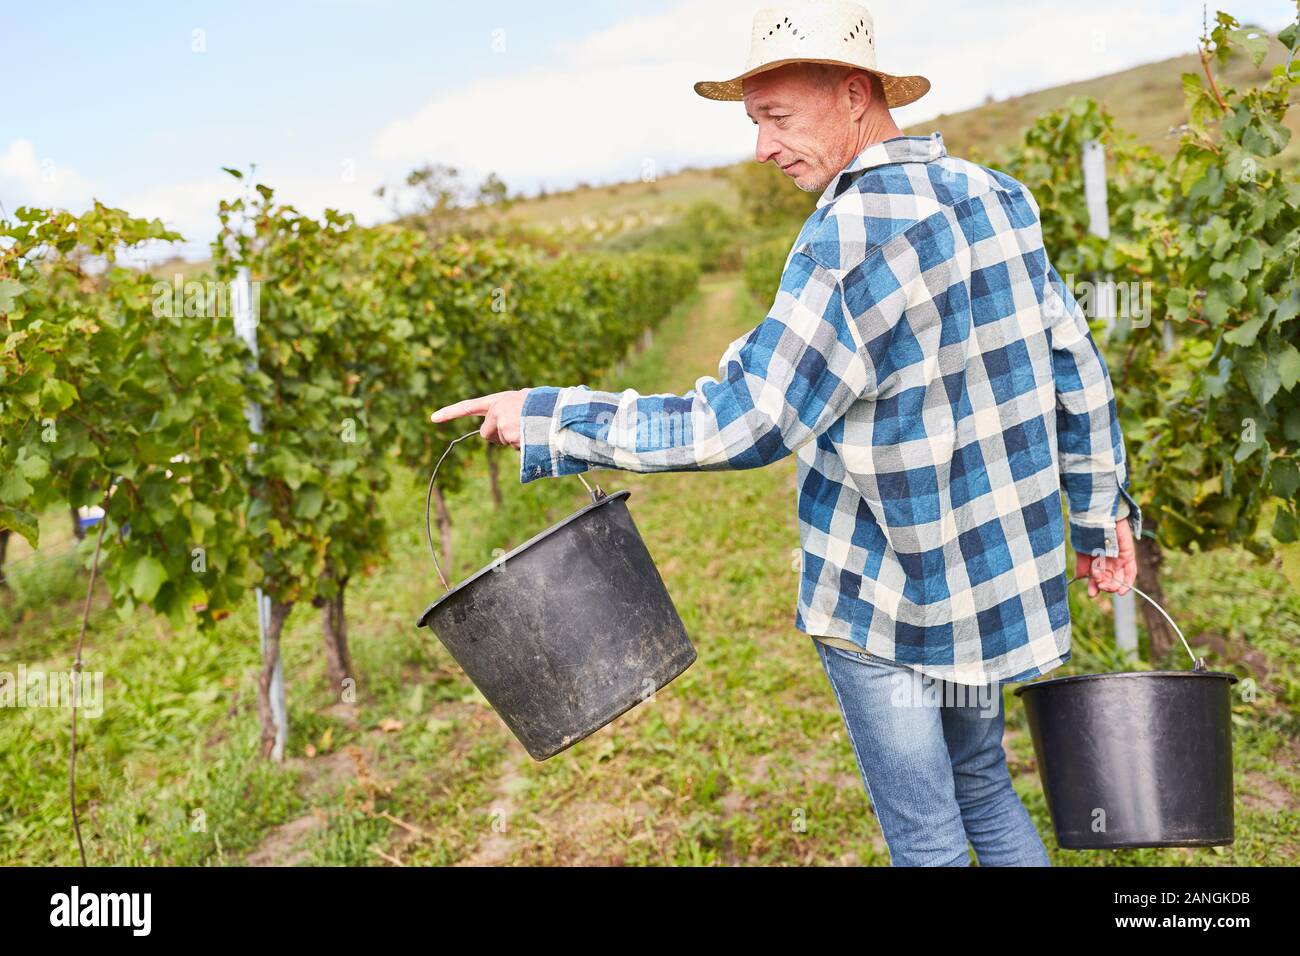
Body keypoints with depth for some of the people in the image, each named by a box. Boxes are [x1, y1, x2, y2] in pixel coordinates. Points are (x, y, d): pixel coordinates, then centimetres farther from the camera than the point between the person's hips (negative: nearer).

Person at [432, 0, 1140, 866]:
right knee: (984, 793, 26)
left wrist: (549, 419, -19)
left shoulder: (855, 232, -22)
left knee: (927, 841, 11)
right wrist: (1101, 510, 20)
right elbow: (1076, 365, 9)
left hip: (888, 605, -8)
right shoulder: (998, 196, 3)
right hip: (1000, 575, 8)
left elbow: (744, 424, -25)